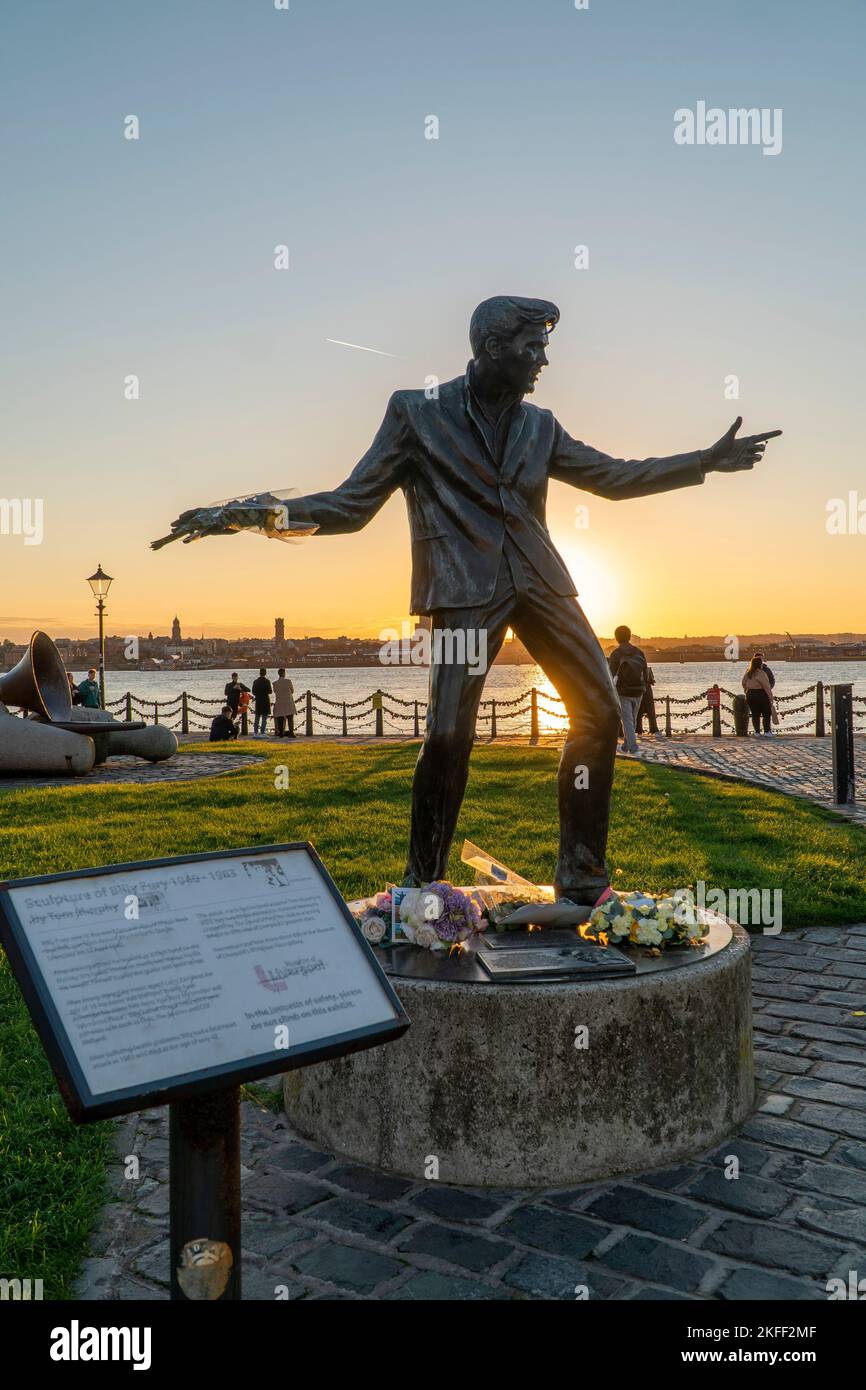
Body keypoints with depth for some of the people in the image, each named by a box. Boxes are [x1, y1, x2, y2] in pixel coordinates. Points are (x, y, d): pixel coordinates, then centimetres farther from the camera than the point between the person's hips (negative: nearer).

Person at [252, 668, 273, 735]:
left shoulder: (255, 681, 2)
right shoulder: (267, 681, -10)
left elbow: (253, 692, 4)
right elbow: (270, 691, -9)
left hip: (258, 701, 4)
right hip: (266, 701, -4)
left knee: (257, 718, 11)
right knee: (264, 718, -1)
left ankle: (255, 732, 10)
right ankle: (263, 733, -3)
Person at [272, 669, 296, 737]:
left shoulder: (275, 683, -1)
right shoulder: (288, 681, -6)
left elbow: (275, 692, 12)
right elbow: (292, 691, 7)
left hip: (279, 702, 2)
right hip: (288, 703, -2)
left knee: (280, 719, 6)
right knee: (290, 718, -1)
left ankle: (281, 734, 4)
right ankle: (291, 733, -8)